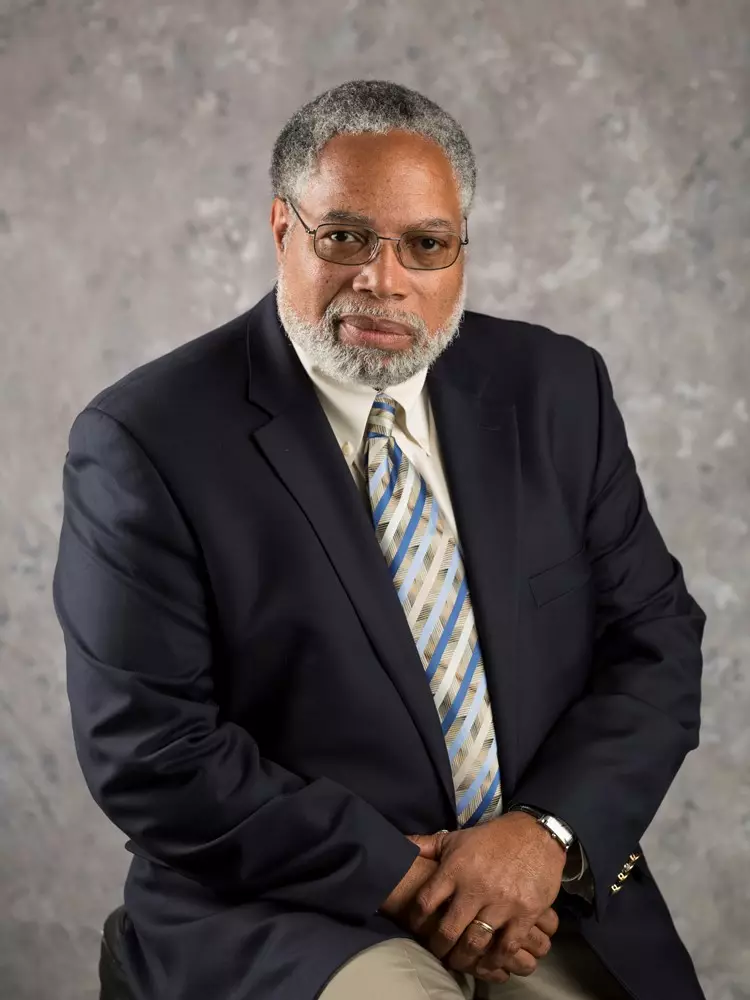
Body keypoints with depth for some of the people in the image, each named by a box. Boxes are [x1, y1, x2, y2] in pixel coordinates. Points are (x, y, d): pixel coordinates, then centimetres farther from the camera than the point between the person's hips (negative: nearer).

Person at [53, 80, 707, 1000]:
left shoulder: (555, 388, 4)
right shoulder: (145, 441, -8)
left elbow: (654, 640, 4)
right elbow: (150, 751, -11)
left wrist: (547, 833, -11)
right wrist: (399, 876, -14)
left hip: (550, 887, 4)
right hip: (288, 907, -4)